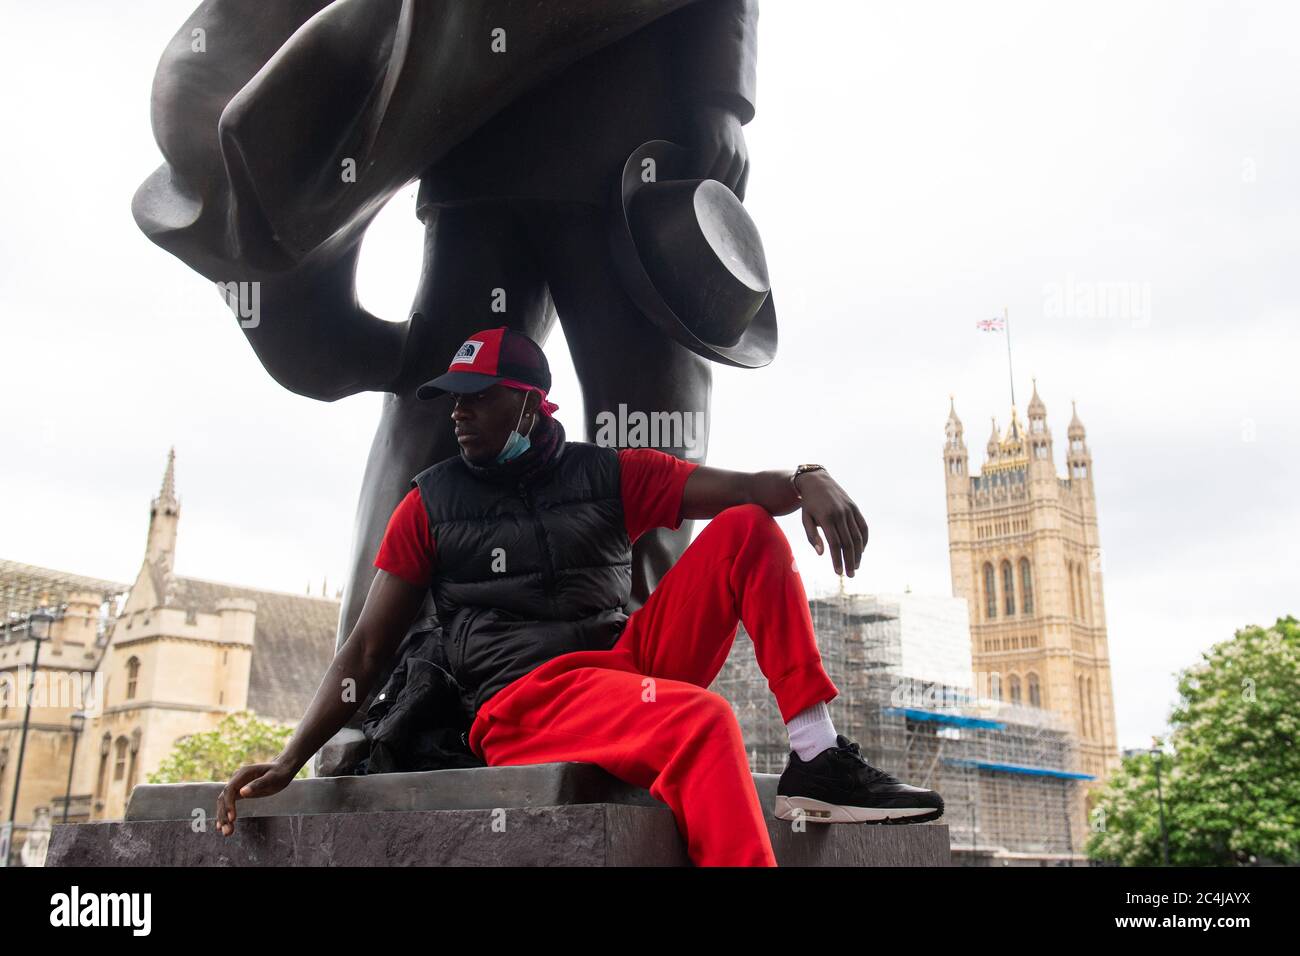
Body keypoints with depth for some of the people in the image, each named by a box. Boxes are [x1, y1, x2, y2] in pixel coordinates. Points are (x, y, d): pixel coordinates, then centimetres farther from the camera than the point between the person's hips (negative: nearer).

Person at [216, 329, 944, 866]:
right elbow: (369, 646, 7)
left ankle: (819, 759, -17)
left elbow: (738, 488, -1)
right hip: (525, 706, -4)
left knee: (746, 529, -10)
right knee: (702, 719, -33)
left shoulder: (610, 476, 11)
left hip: (628, 666, 4)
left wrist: (807, 480, -24)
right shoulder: (433, 503, 8)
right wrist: (292, 759, -3)